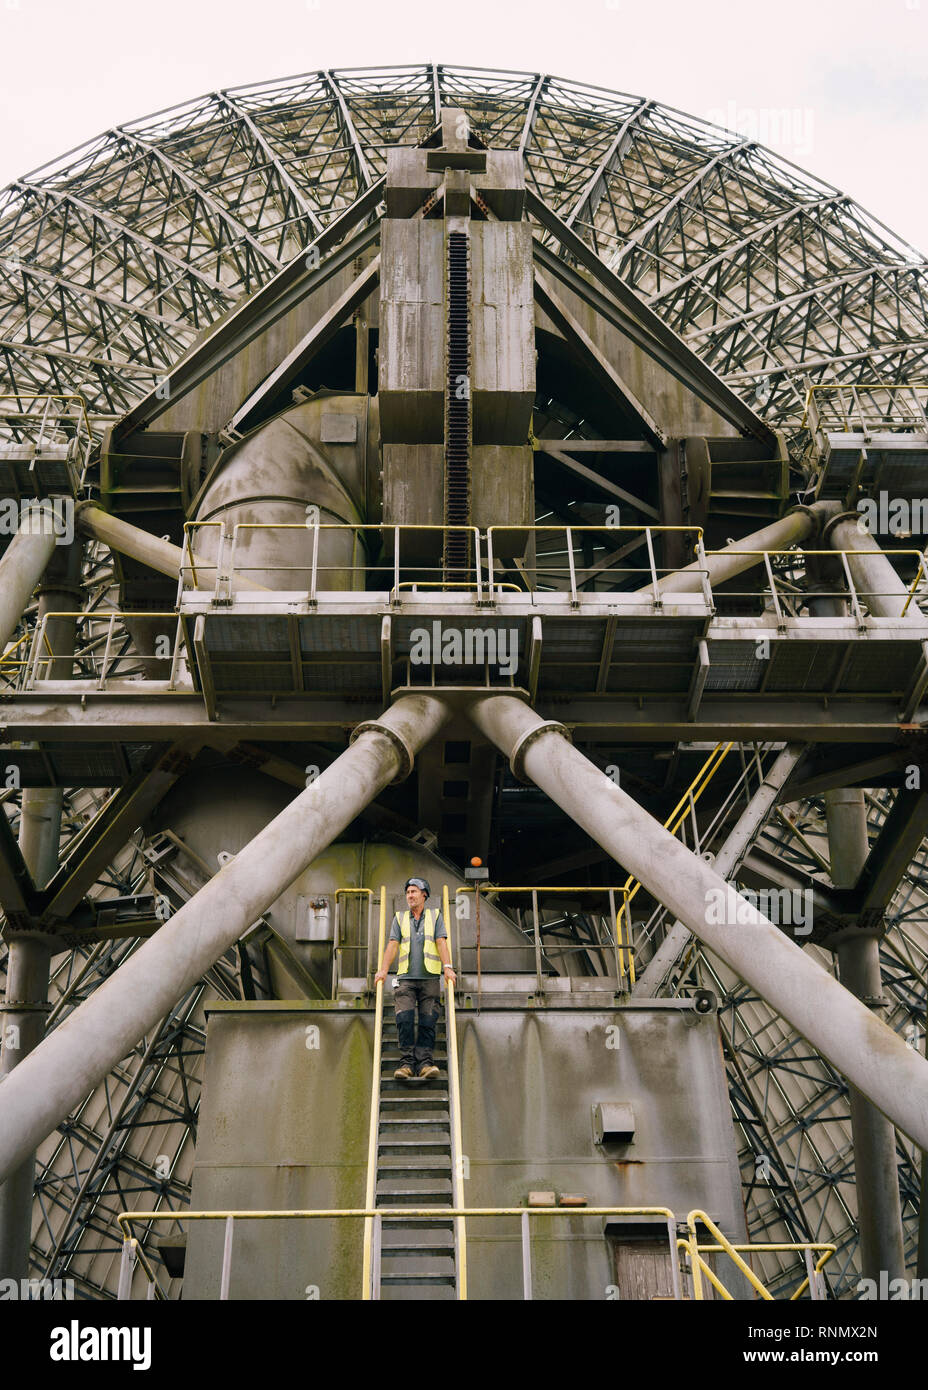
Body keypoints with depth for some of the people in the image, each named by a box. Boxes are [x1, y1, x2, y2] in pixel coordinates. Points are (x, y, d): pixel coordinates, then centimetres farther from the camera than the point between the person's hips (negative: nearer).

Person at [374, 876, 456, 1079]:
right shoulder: (400, 918, 15)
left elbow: (441, 943, 1)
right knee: (404, 1019, -12)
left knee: (428, 1021, -6)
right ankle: (407, 1061, -9)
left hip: (429, 978, -1)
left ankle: (424, 1061, -5)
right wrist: (383, 969, -9)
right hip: (406, 977, 1)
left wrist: (448, 967, -13)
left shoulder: (435, 915, 12)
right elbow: (392, 945, 5)